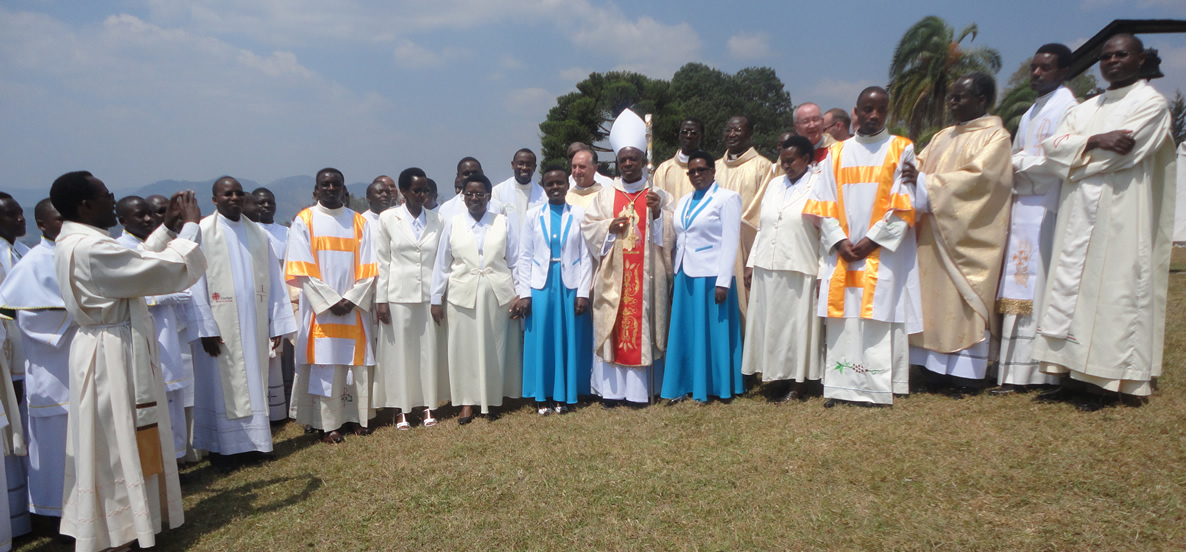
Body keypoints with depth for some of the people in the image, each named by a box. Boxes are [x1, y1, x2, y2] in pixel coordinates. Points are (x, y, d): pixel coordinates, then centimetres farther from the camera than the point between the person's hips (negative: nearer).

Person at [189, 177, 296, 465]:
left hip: (255, 325, 4)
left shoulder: (257, 233, 10)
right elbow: (195, 282, -9)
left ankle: (252, 442, 20)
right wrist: (206, 328, -16)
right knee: (222, 385, 4)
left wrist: (279, 322, 3)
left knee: (254, 383, 10)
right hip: (221, 326, -4)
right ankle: (222, 447, 15)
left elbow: (273, 280, 8)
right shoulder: (202, 232, -4)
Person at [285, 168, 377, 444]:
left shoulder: (358, 222, 8)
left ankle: (354, 416, 16)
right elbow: (302, 270, -6)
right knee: (323, 366, -1)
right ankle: (328, 424, 7)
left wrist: (351, 299, -10)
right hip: (320, 308, -2)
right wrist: (330, 301, -12)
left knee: (355, 363, 5)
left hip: (354, 309, 2)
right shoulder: (304, 221, 2)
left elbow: (367, 268, 3)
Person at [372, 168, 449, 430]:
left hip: (430, 295, 2)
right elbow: (382, 261, 0)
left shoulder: (436, 220, 7)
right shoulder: (388, 219, 2)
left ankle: (428, 407, 16)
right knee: (400, 351, 3)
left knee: (430, 350, 5)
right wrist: (381, 299, -5)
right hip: (399, 295, -2)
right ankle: (402, 410, 13)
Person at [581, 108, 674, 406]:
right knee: (612, 327, 1)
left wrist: (657, 213, -15)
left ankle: (639, 388, 9)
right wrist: (609, 226, -10)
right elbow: (587, 226, 7)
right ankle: (612, 388, 9)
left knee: (643, 326, 0)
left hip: (646, 275, -1)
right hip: (613, 276, 1)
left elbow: (672, 232, 2)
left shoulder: (657, 195, 7)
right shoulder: (605, 194, 10)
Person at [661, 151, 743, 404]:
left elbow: (730, 242, -10)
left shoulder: (727, 198, -3)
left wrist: (723, 282, -16)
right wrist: (675, 277, 9)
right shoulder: (684, 202, 15)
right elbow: (679, 240, 15)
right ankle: (683, 387, 17)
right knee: (684, 332, 8)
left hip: (711, 277, -6)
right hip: (685, 276, 6)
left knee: (712, 331, 2)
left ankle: (713, 387, 14)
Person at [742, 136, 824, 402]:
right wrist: (751, 263, 11)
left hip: (799, 271, -5)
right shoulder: (774, 185, 15)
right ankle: (779, 376, 21)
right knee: (770, 323, 8)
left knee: (796, 325, 3)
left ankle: (795, 384, 14)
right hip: (766, 270, 5)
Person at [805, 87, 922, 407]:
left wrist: (871, 241, -11)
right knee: (841, 318, 0)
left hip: (884, 254, -2)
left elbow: (903, 206, -3)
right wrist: (840, 241, -8)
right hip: (841, 253, 2)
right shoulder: (836, 154, 14)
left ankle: (879, 389, 3)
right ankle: (840, 387, 6)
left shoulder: (902, 150, 7)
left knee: (880, 317, -4)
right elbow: (823, 204, 6)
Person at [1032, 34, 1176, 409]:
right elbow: (1053, 145, 4)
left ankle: (1121, 382, -1)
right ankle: (1081, 370, 7)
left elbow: (1120, 152, -12)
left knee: (1116, 289, -6)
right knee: (1075, 285, 2)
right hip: (1079, 213, 6)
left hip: (1120, 214, -6)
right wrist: (1094, 141, -11)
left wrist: (1077, 149, -1)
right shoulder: (1086, 108, 20)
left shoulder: (1150, 102, 2)